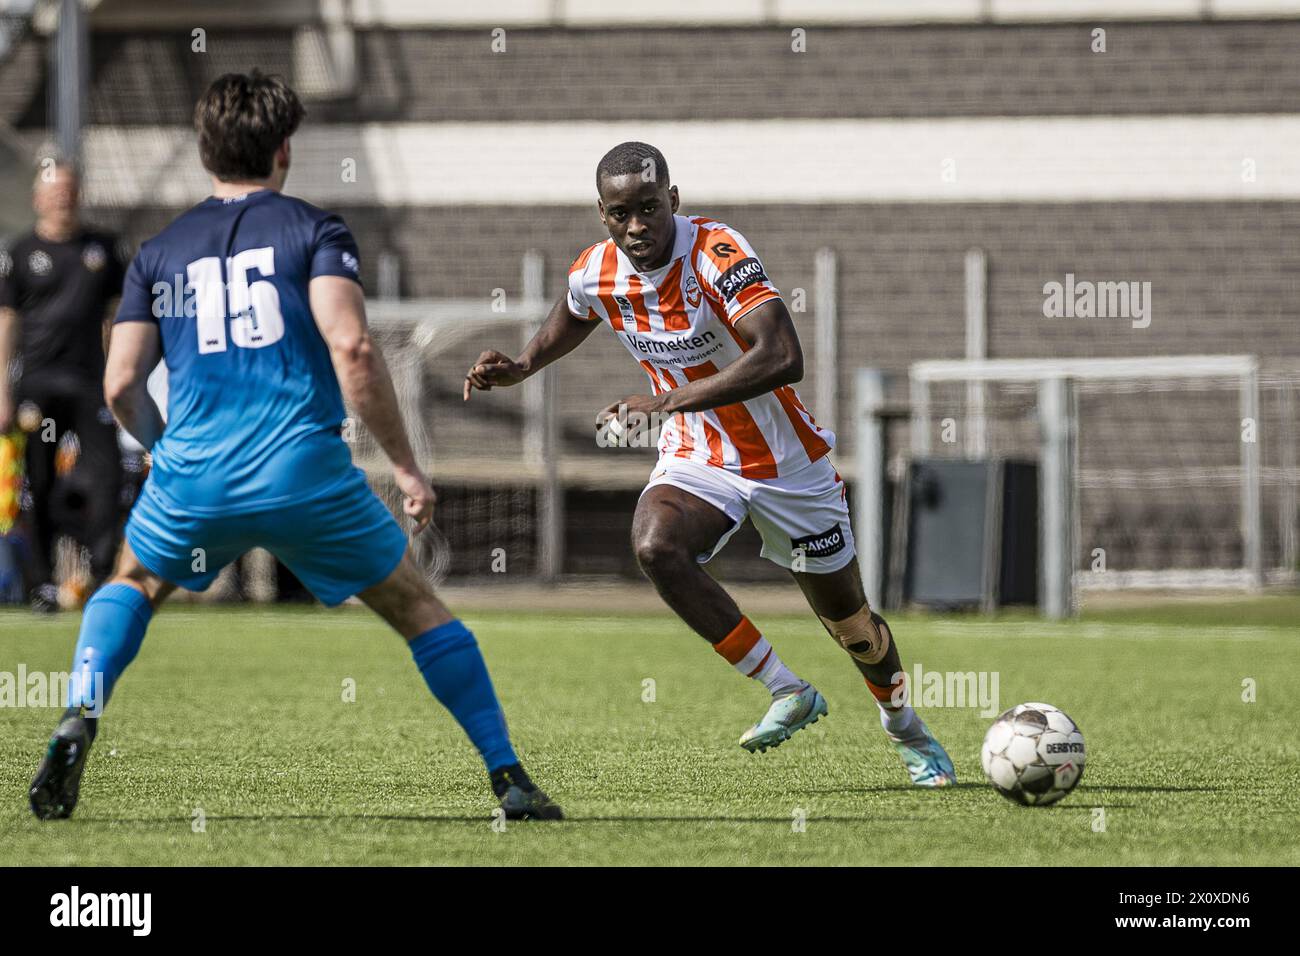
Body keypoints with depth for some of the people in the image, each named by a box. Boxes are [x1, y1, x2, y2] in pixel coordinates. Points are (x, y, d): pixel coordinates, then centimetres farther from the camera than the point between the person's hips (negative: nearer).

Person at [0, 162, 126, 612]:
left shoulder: (102, 247, 12)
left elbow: (115, 313, 17)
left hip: (91, 381, 2)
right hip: (39, 383, -2)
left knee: (106, 475, -9)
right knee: (39, 484, 0)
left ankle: (103, 573, -5)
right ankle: (42, 582, 6)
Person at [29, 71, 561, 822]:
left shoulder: (158, 254, 15)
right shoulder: (314, 231, 4)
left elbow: (122, 385, 10)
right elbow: (351, 347, -11)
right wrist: (406, 465, -6)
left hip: (194, 479, 3)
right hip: (307, 475, -3)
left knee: (133, 586, 31)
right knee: (418, 609, 13)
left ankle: (79, 721, 6)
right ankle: (510, 780, 7)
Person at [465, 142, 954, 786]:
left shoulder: (717, 254, -27)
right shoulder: (596, 274, -9)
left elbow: (783, 358, -40)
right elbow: (568, 323, 19)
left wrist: (670, 400, -43)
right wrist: (517, 368, 1)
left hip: (785, 460, -3)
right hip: (696, 457, 4)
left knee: (846, 617, 10)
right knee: (654, 546, -30)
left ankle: (904, 726, 43)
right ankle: (787, 692, -16)